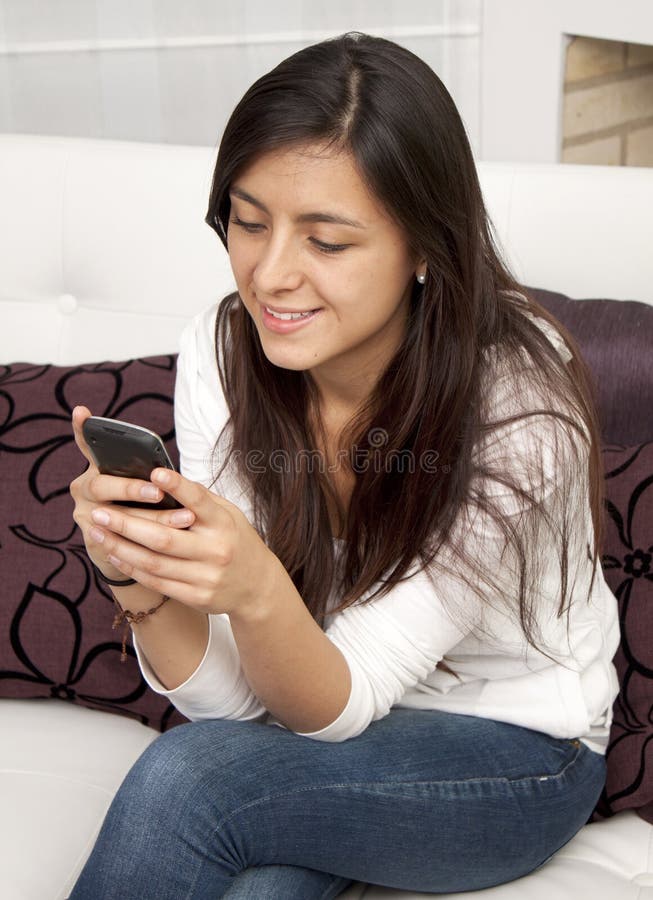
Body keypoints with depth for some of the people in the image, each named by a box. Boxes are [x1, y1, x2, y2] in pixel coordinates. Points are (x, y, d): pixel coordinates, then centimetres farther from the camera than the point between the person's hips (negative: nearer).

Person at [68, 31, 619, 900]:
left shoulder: (518, 406, -26)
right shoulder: (219, 355, -13)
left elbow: (343, 702, -23)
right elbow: (231, 700, -13)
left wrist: (258, 590, -43)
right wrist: (140, 576, -33)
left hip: (514, 758, -2)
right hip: (330, 717, 3)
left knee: (184, 779, -26)